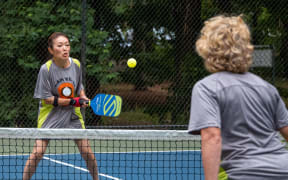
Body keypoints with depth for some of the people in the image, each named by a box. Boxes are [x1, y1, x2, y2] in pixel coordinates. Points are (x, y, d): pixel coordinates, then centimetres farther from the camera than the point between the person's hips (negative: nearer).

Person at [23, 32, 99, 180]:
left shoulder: (76, 64, -4)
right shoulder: (46, 69, -17)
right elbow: (47, 99, -15)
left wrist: (83, 98, -8)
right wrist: (73, 101, -20)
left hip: (72, 115, 3)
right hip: (50, 116, -3)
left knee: (88, 153, 1)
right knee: (37, 152, -12)